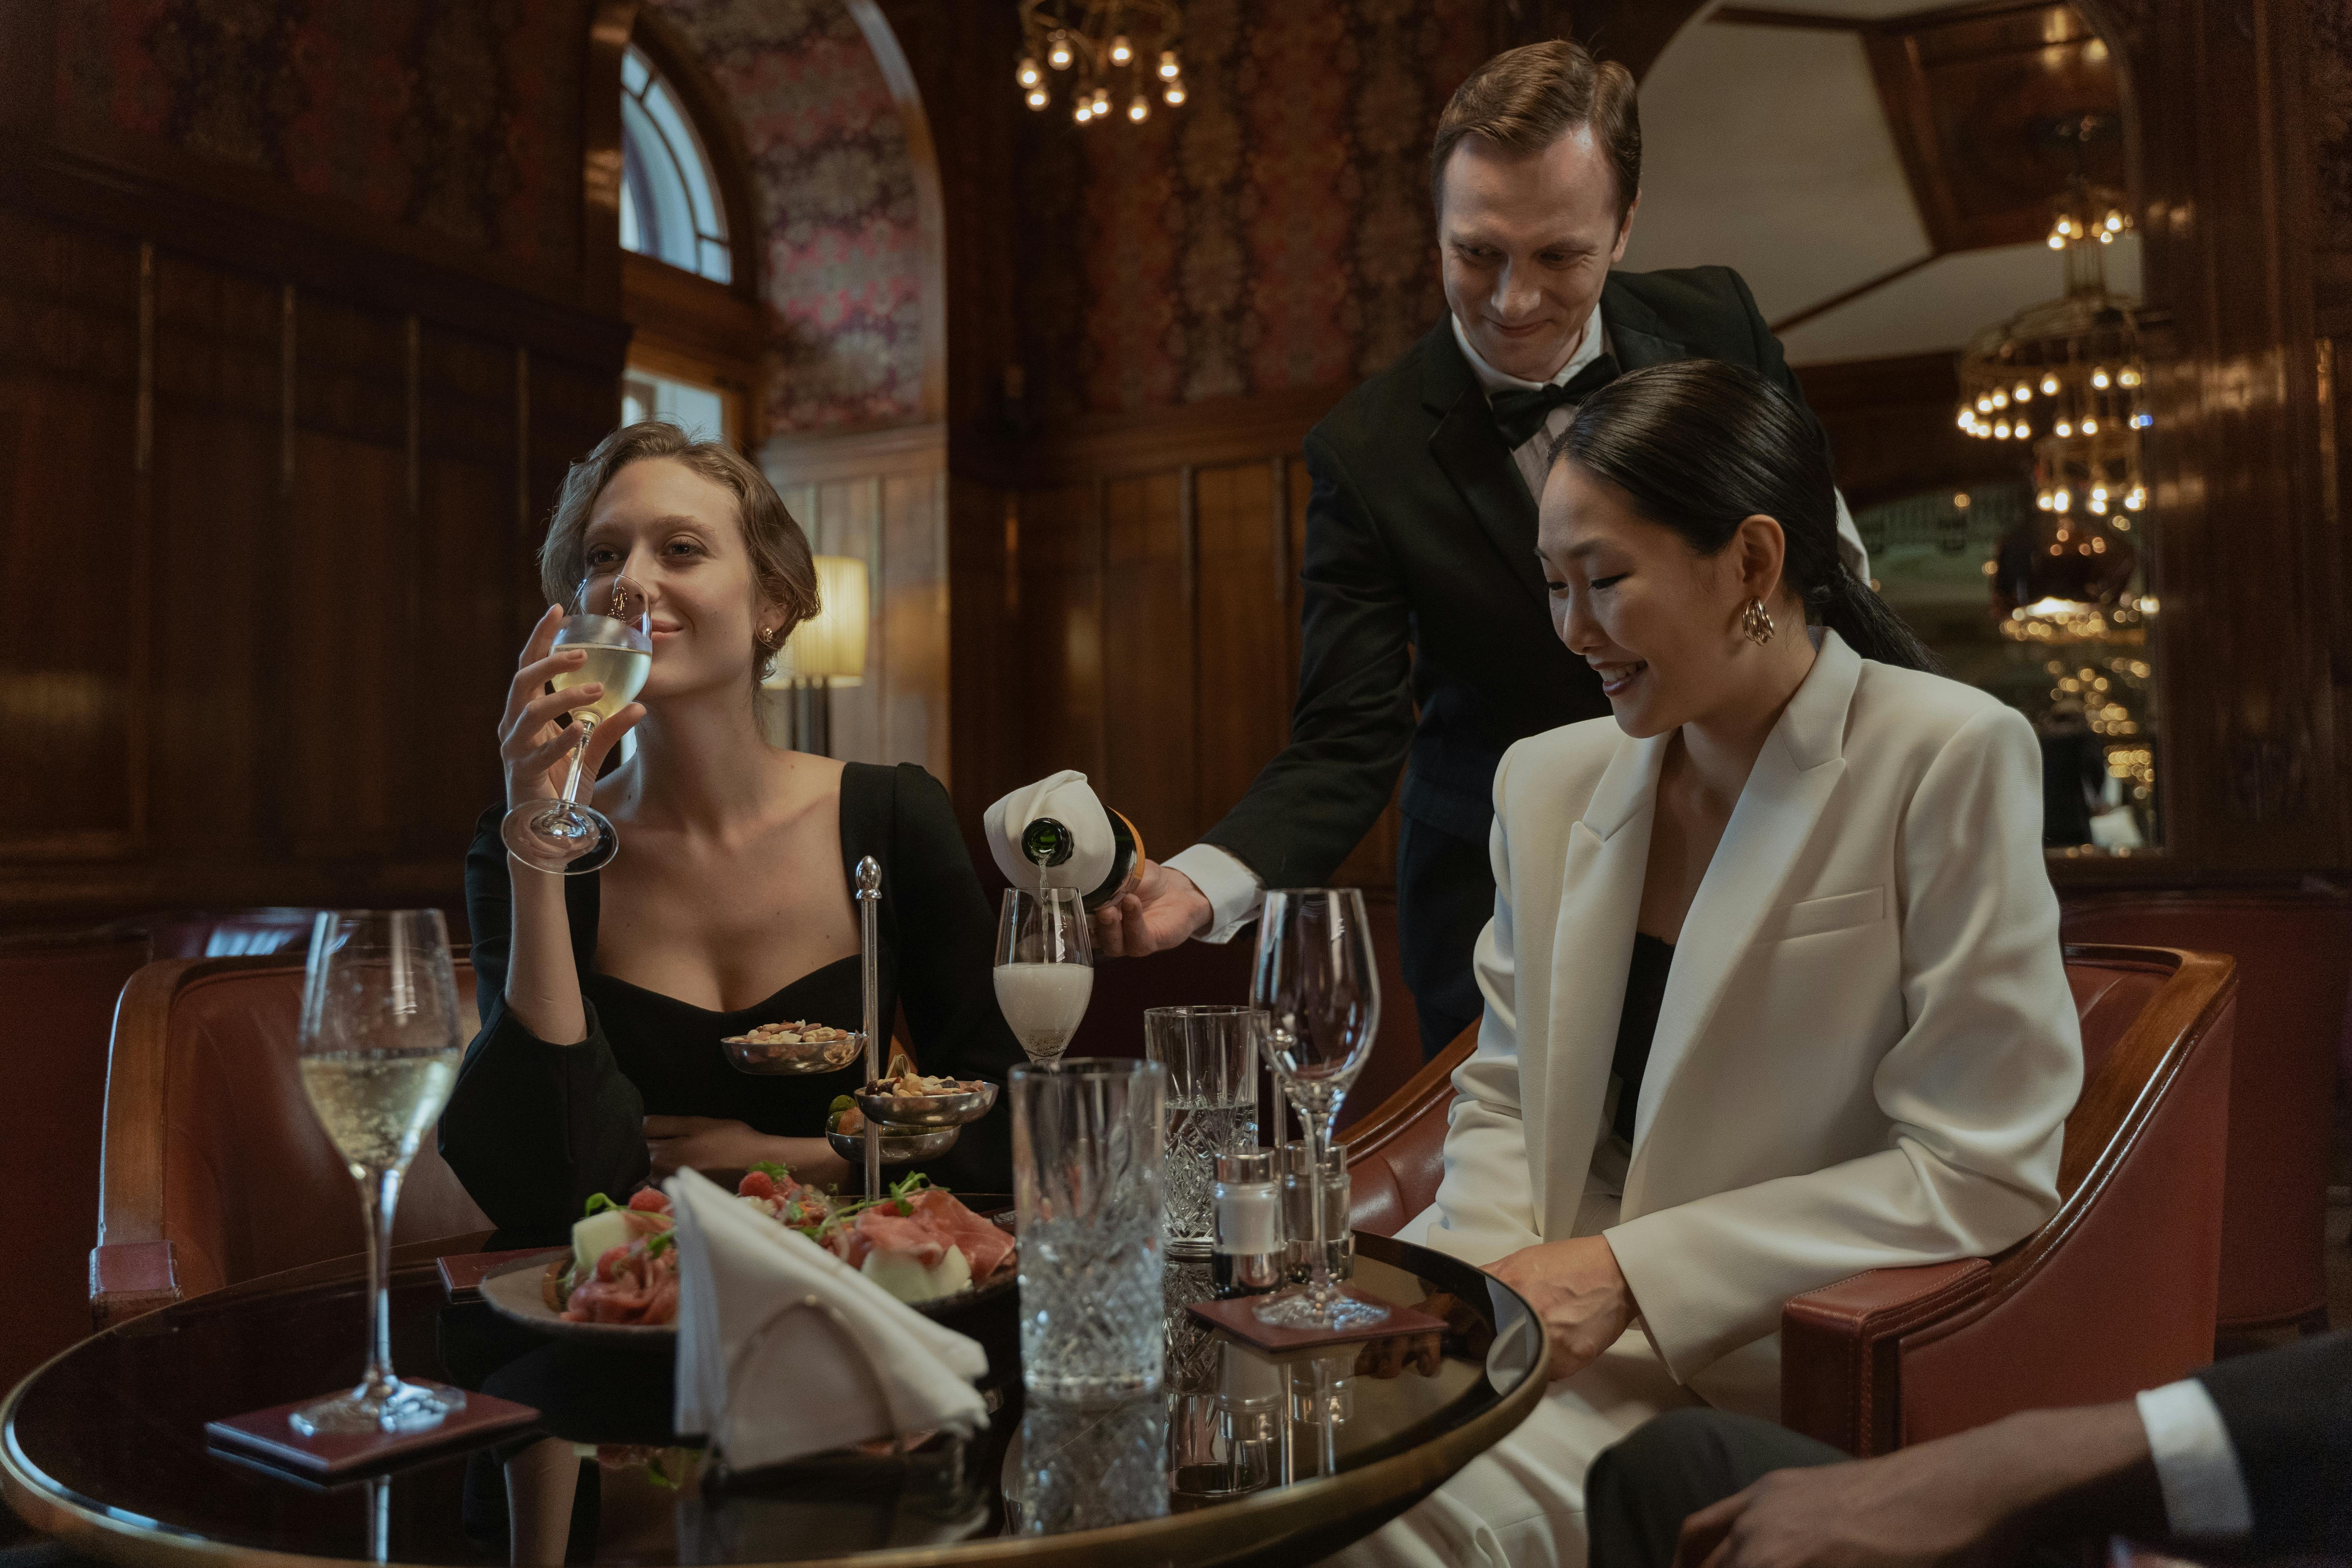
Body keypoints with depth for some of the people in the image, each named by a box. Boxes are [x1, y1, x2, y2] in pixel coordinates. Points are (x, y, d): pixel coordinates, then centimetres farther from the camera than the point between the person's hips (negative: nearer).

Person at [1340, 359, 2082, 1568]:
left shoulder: (1948, 765, -10)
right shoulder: (1549, 780, 7)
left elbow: (1982, 1174, -13)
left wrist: (1629, 1273, -16)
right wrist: (1493, 1275, -7)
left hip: (1764, 1370, -5)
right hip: (1562, 1309, 5)